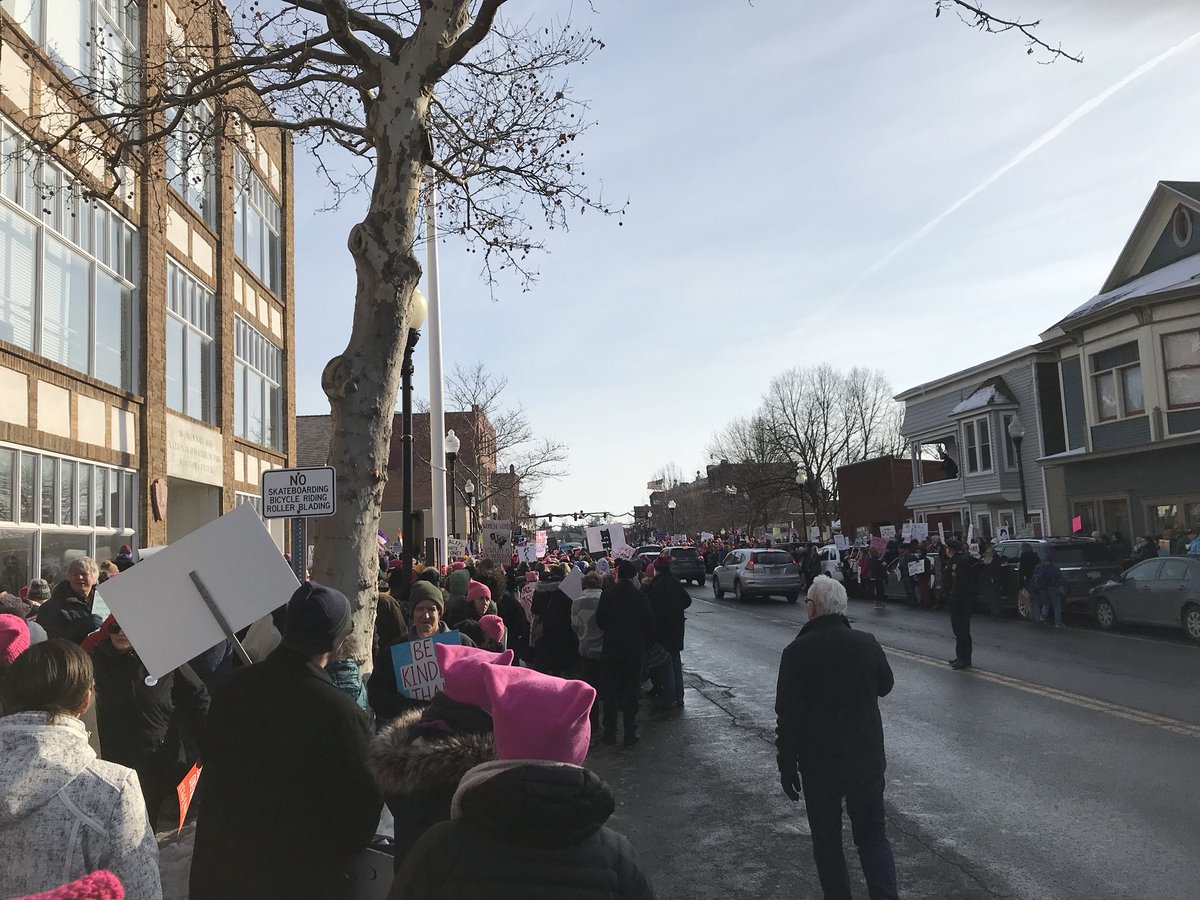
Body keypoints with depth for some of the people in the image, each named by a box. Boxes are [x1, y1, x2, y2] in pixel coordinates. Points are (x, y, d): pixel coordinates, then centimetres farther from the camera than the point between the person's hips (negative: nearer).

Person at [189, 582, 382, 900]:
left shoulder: (236, 685, -11)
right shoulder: (343, 715, -27)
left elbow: (210, 758, 5)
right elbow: (363, 805, -17)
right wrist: (342, 852, 4)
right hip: (298, 874, -4)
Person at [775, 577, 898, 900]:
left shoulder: (797, 652, -16)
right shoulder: (867, 643, -6)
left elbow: (787, 716, -14)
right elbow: (885, 686, 14)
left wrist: (787, 765, -4)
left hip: (819, 763, -3)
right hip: (868, 758, 3)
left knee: (827, 838, 13)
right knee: (873, 834, 15)